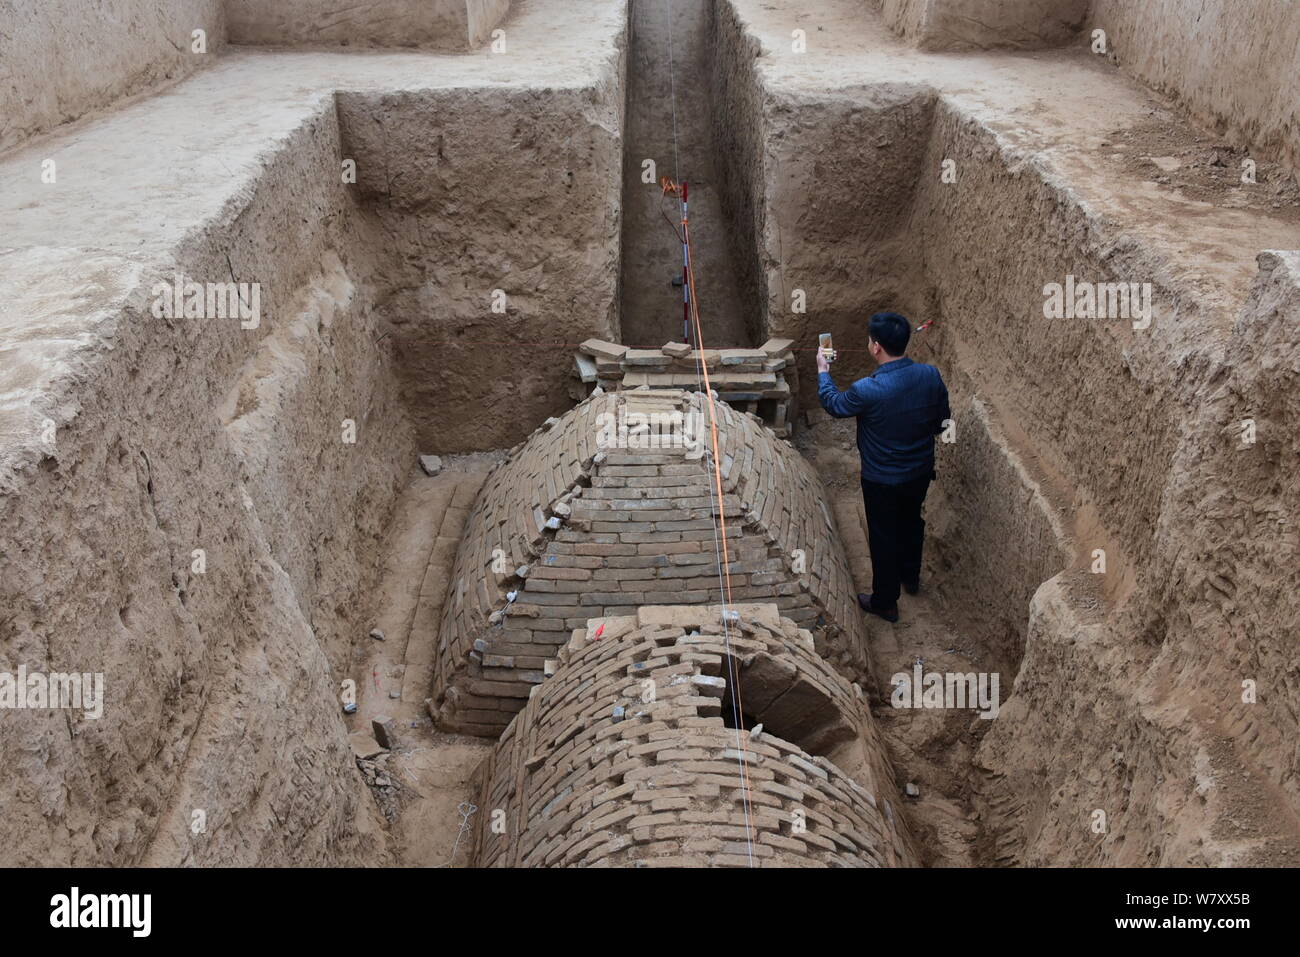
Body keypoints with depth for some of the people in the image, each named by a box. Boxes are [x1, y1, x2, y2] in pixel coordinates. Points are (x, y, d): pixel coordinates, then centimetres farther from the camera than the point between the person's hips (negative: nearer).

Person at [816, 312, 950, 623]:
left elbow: (833, 404, -9)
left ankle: (885, 602, 31)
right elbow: (941, 421, -1)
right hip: (920, 472, 5)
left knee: (883, 538, 14)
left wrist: (823, 371, 8)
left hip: (882, 480, -5)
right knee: (911, 522, 29)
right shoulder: (930, 375, -16)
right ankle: (910, 577, 53)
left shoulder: (868, 390, -31)